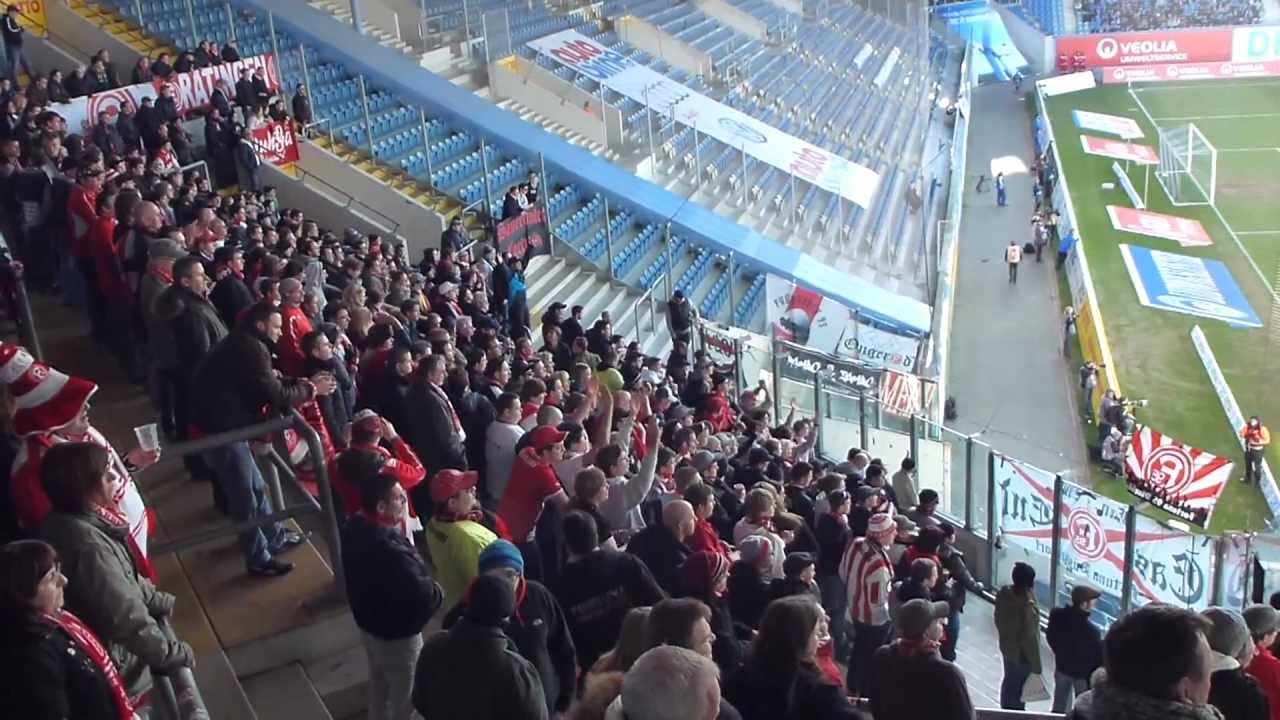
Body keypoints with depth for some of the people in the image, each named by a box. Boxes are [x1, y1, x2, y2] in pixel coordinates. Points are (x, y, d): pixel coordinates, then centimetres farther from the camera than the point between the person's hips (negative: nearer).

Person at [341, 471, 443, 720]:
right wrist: (438, 593, -9)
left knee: (379, 681, 31)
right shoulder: (391, 550, -39)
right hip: (397, 633, -8)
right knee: (405, 695, 16)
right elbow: (423, 596, -30)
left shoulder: (355, 527, -11)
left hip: (367, 620, 9)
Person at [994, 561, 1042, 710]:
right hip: (1022, 653, -7)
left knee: (1008, 681, 26)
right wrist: (1036, 665, -15)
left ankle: (1005, 709, 44)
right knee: (1019, 687, 14)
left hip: (1006, 646, 7)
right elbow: (1030, 636, -26)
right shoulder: (1028, 605, -33)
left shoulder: (1003, 593, -12)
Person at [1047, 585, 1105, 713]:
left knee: (1059, 706, 23)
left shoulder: (1057, 615, -16)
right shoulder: (1091, 630, -35)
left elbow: (1050, 638, 1)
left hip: (1062, 667, 5)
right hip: (1083, 674, -5)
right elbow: (1098, 657, -23)